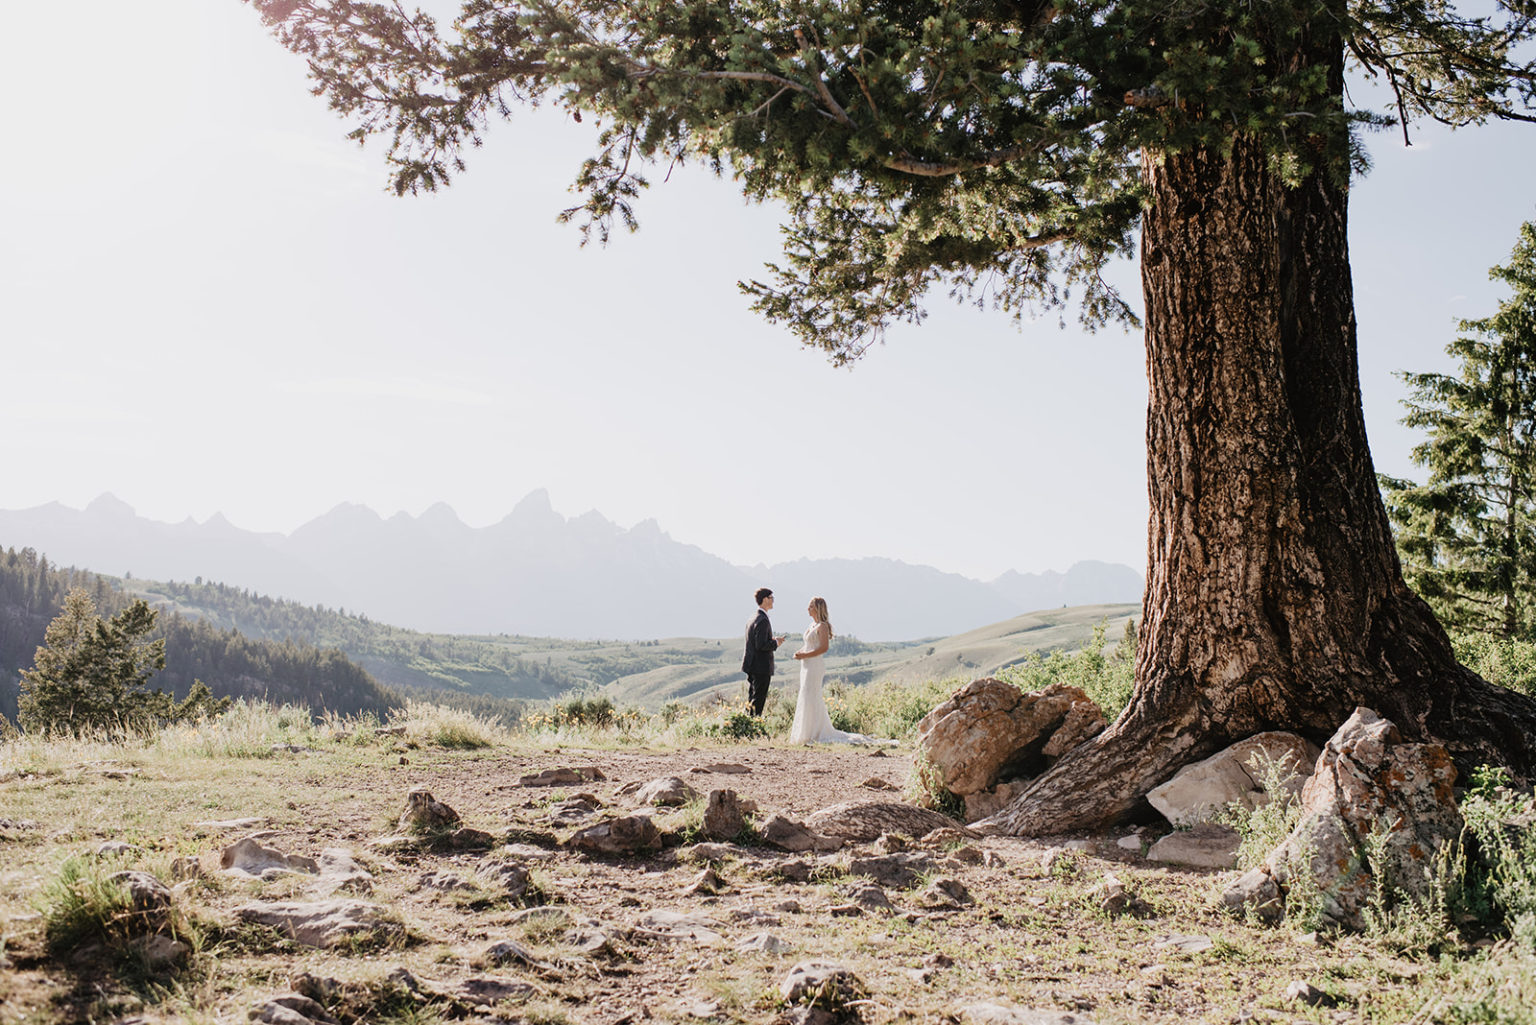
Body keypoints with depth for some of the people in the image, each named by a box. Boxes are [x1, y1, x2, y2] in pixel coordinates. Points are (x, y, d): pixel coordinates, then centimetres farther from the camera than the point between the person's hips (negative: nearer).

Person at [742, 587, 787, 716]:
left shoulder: (753, 619, 13)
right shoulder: (763, 620, -18)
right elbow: (761, 645, -23)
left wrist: (773, 640, 11)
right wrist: (776, 643, -8)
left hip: (751, 666, 10)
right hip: (761, 667, -10)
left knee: (751, 700, 15)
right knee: (758, 702, -6)